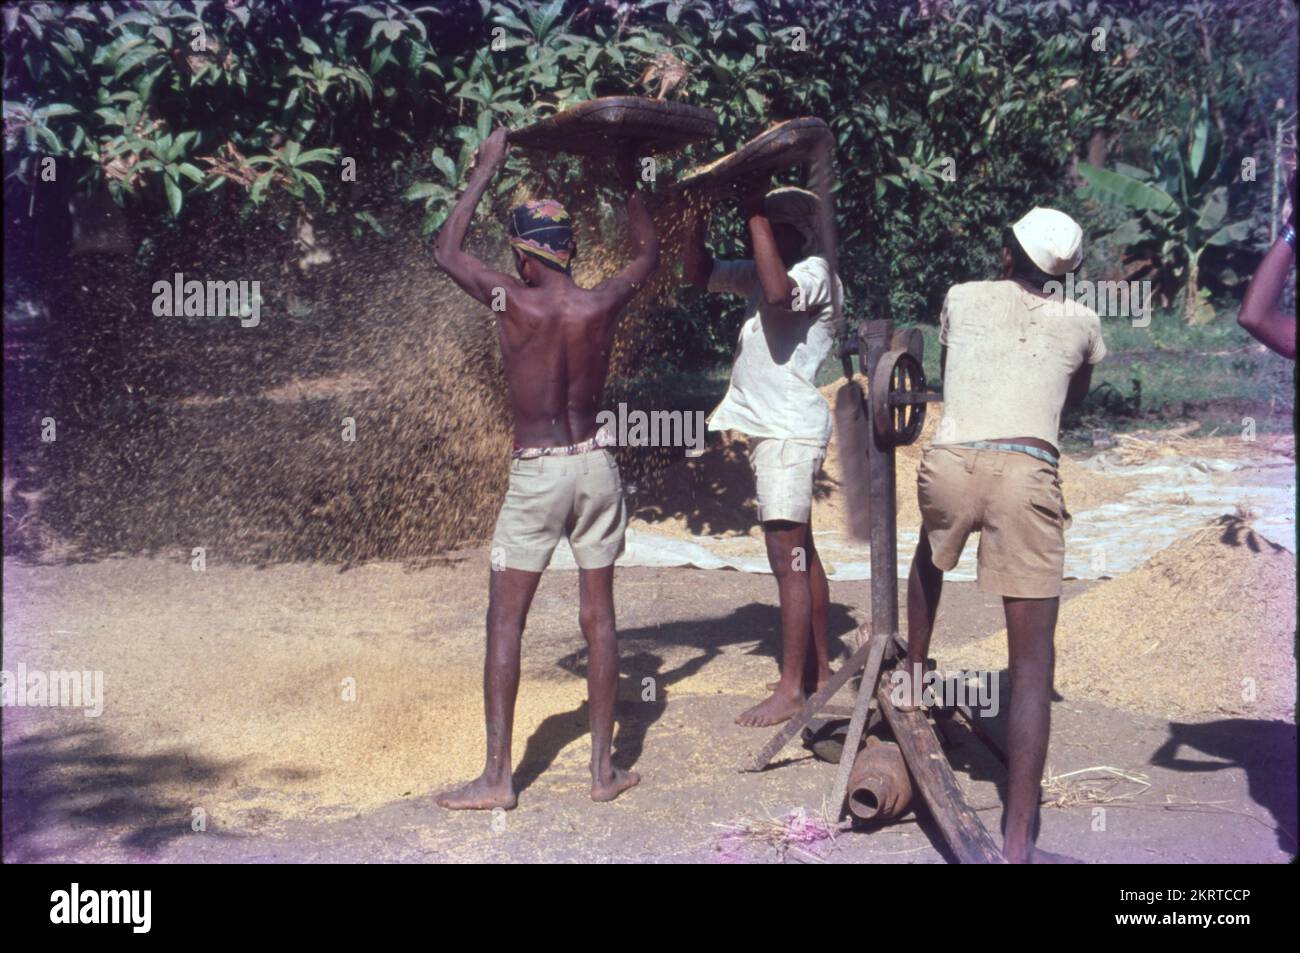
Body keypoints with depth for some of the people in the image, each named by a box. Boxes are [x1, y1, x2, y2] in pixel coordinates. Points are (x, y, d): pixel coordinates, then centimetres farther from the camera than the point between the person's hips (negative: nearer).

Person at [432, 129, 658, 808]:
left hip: (534, 473, -3)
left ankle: (497, 777, 3)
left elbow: (446, 251, 6)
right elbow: (647, 254, 19)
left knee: (505, 622, 3)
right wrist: (629, 184, 27)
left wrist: (487, 169, 12)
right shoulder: (603, 306, -3)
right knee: (598, 616, 9)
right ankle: (604, 768, 13)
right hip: (595, 465, 3)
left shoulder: (512, 302, -10)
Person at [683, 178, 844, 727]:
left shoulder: (814, 270, -11)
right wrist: (699, 216, 6)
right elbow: (698, 274, 21)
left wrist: (756, 213, -24)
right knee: (800, 554, 15)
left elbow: (778, 293, -32)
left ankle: (791, 690, -6)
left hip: (791, 430, -10)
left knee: (788, 558, -9)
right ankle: (818, 669, 25)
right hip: (769, 429, 10)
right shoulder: (758, 272, 14)